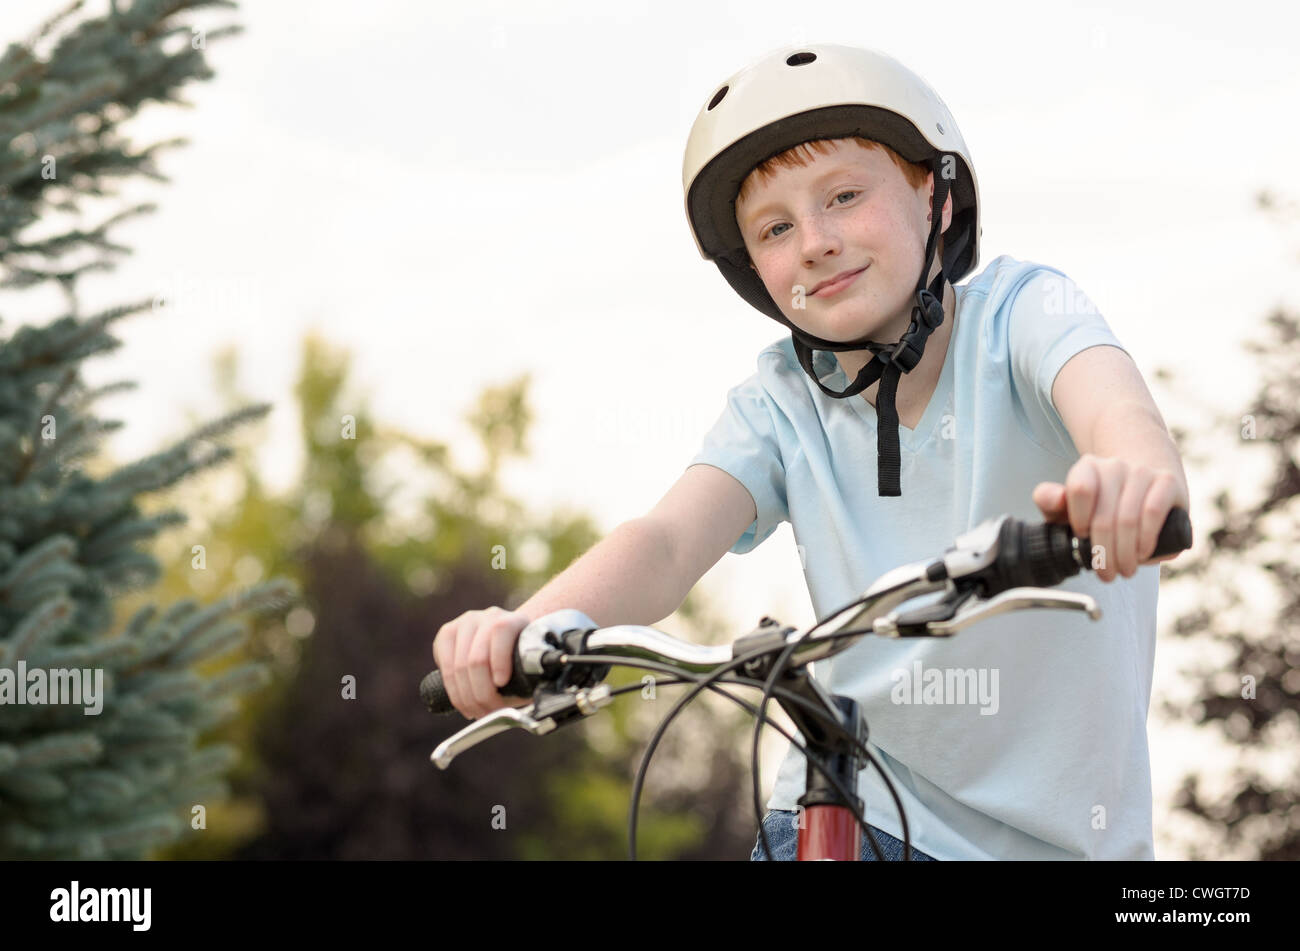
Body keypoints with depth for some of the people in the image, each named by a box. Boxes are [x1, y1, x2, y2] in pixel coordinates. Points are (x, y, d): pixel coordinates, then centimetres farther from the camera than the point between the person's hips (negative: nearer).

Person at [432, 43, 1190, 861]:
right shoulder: (780, 409, -3)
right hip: (856, 800, 2)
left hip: (1056, 828, -1)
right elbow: (669, 541, -19)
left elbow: (1114, 406, -32)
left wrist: (1136, 473, -58)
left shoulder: (1021, 311, -10)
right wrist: (528, 626, -40)